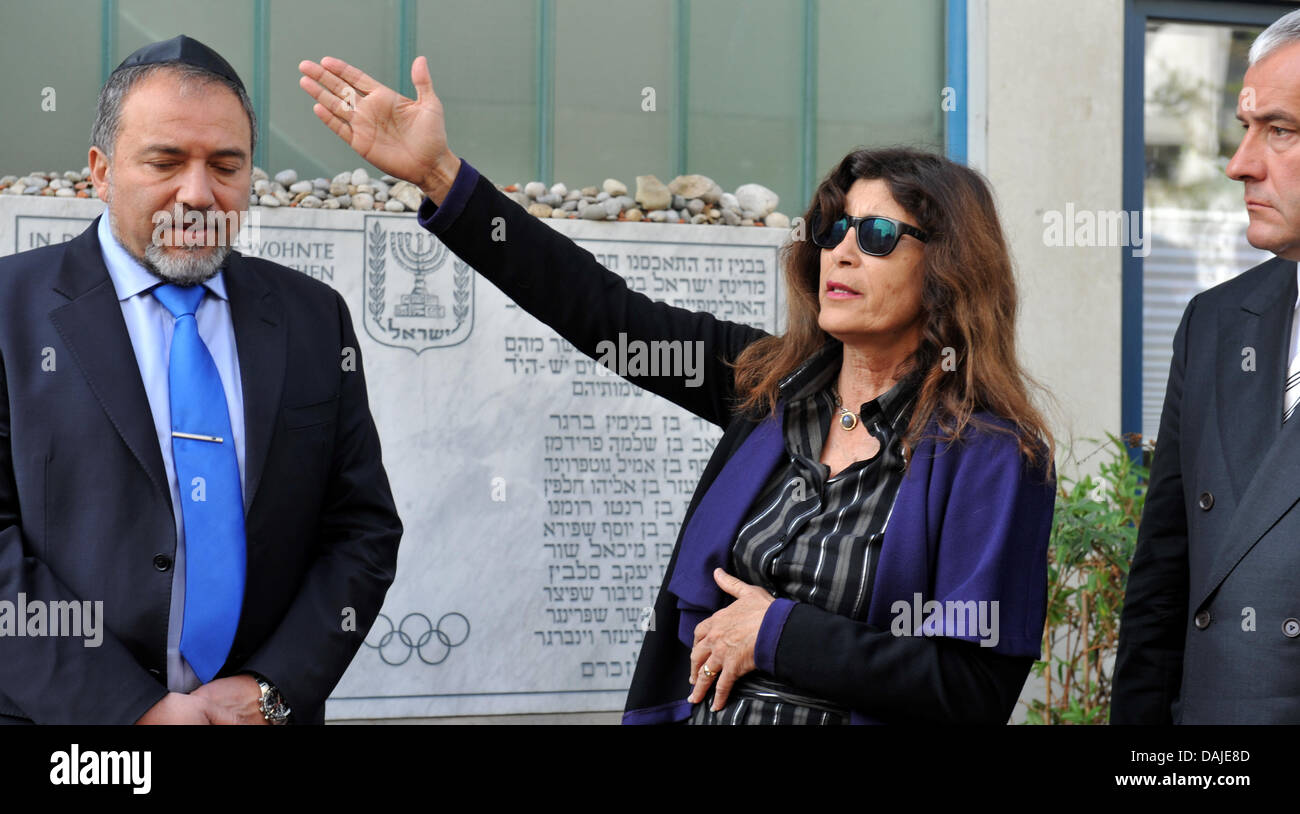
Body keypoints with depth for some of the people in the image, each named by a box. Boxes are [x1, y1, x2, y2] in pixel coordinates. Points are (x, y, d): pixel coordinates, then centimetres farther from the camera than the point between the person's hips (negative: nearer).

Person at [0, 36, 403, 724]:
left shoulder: (314, 320, 5)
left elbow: (363, 530, 5)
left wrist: (274, 689, -10)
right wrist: (135, 710, -18)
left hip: (265, 708, 3)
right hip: (63, 714, -3)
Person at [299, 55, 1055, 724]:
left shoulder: (995, 455, -11)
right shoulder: (772, 382, 4)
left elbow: (979, 687, -18)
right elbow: (603, 309, 0)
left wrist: (779, 634, -14)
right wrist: (438, 172, -5)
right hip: (695, 708, 5)